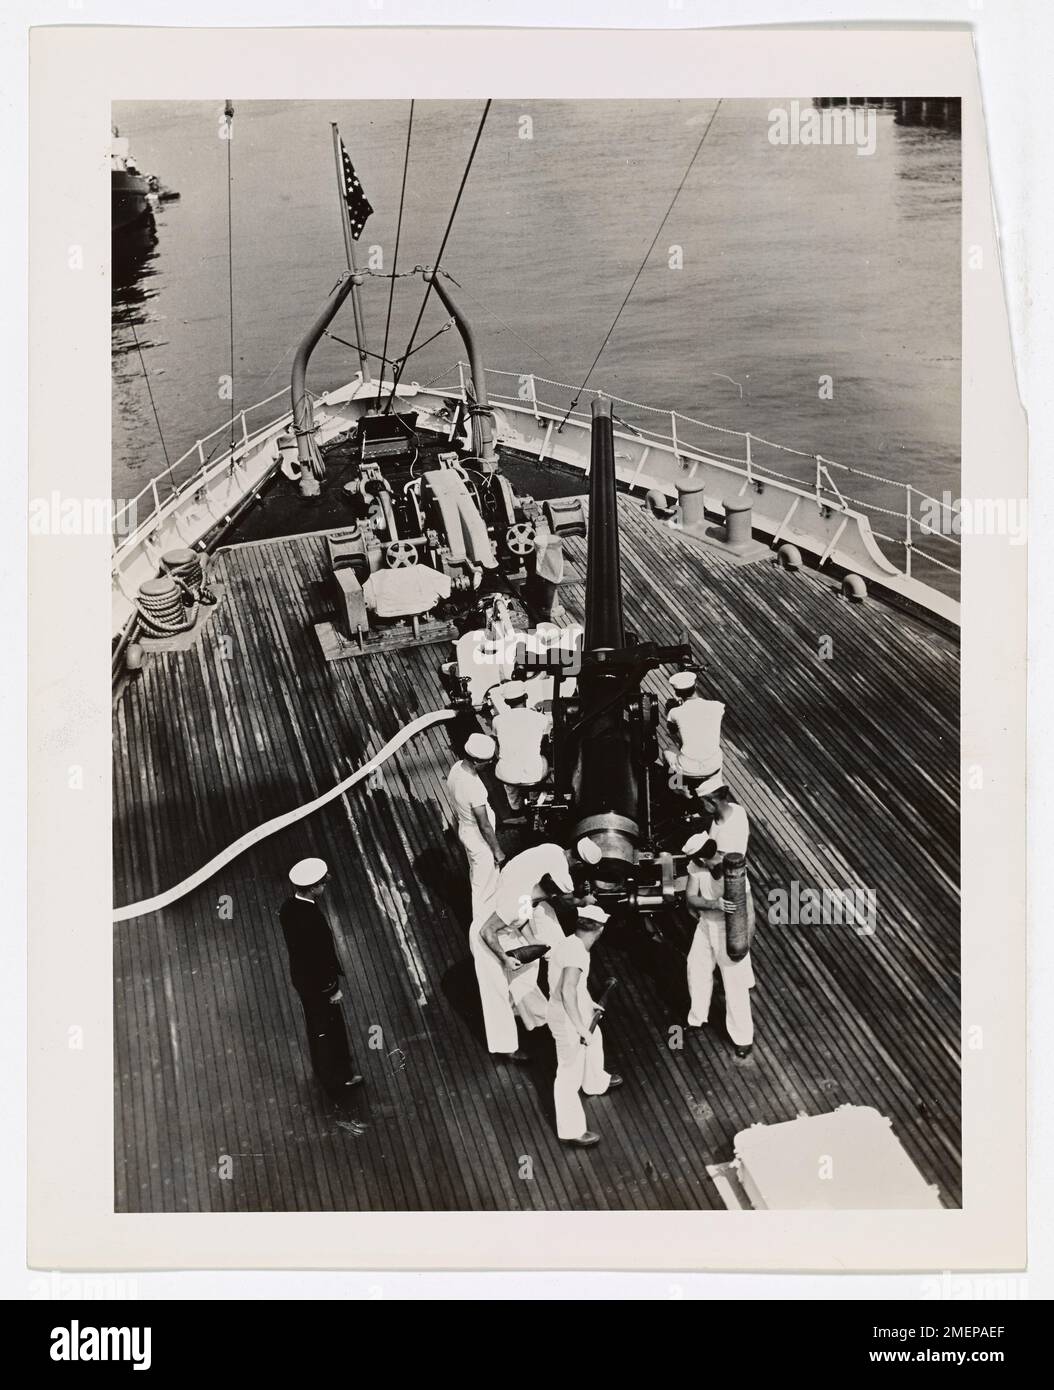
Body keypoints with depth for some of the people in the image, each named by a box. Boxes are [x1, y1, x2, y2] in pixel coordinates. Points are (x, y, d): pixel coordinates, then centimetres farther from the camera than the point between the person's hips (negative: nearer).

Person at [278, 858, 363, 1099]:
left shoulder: (288, 907, -10)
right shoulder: (312, 919, -37)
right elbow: (321, 959, -28)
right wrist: (333, 989, -13)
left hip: (300, 977, 8)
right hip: (318, 984, -8)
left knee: (315, 1025, 29)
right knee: (329, 1032, 12)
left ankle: (322, 1070, 50)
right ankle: (336, 1082, 31)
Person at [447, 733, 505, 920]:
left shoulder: (456, 767, -14)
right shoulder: (474, 788, -39)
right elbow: (485, 826, -27)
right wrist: (498, 851, -14)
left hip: (465, 830, 9)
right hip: (480, 841, -9)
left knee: (477, 875, 32)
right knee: (485, 884, 15)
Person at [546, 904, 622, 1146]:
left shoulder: (572, 944, 1)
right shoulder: (576, 952, -29)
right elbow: (567, 992, -39)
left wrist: (588, 1004, 29)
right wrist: (581, 1029, -35)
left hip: (579, 1011, 10)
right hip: (568, 1019, -10)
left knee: (594, 1043, 35)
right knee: (570, 1074, 4)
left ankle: (596, 1083, 63)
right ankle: (570, 1131, 19)